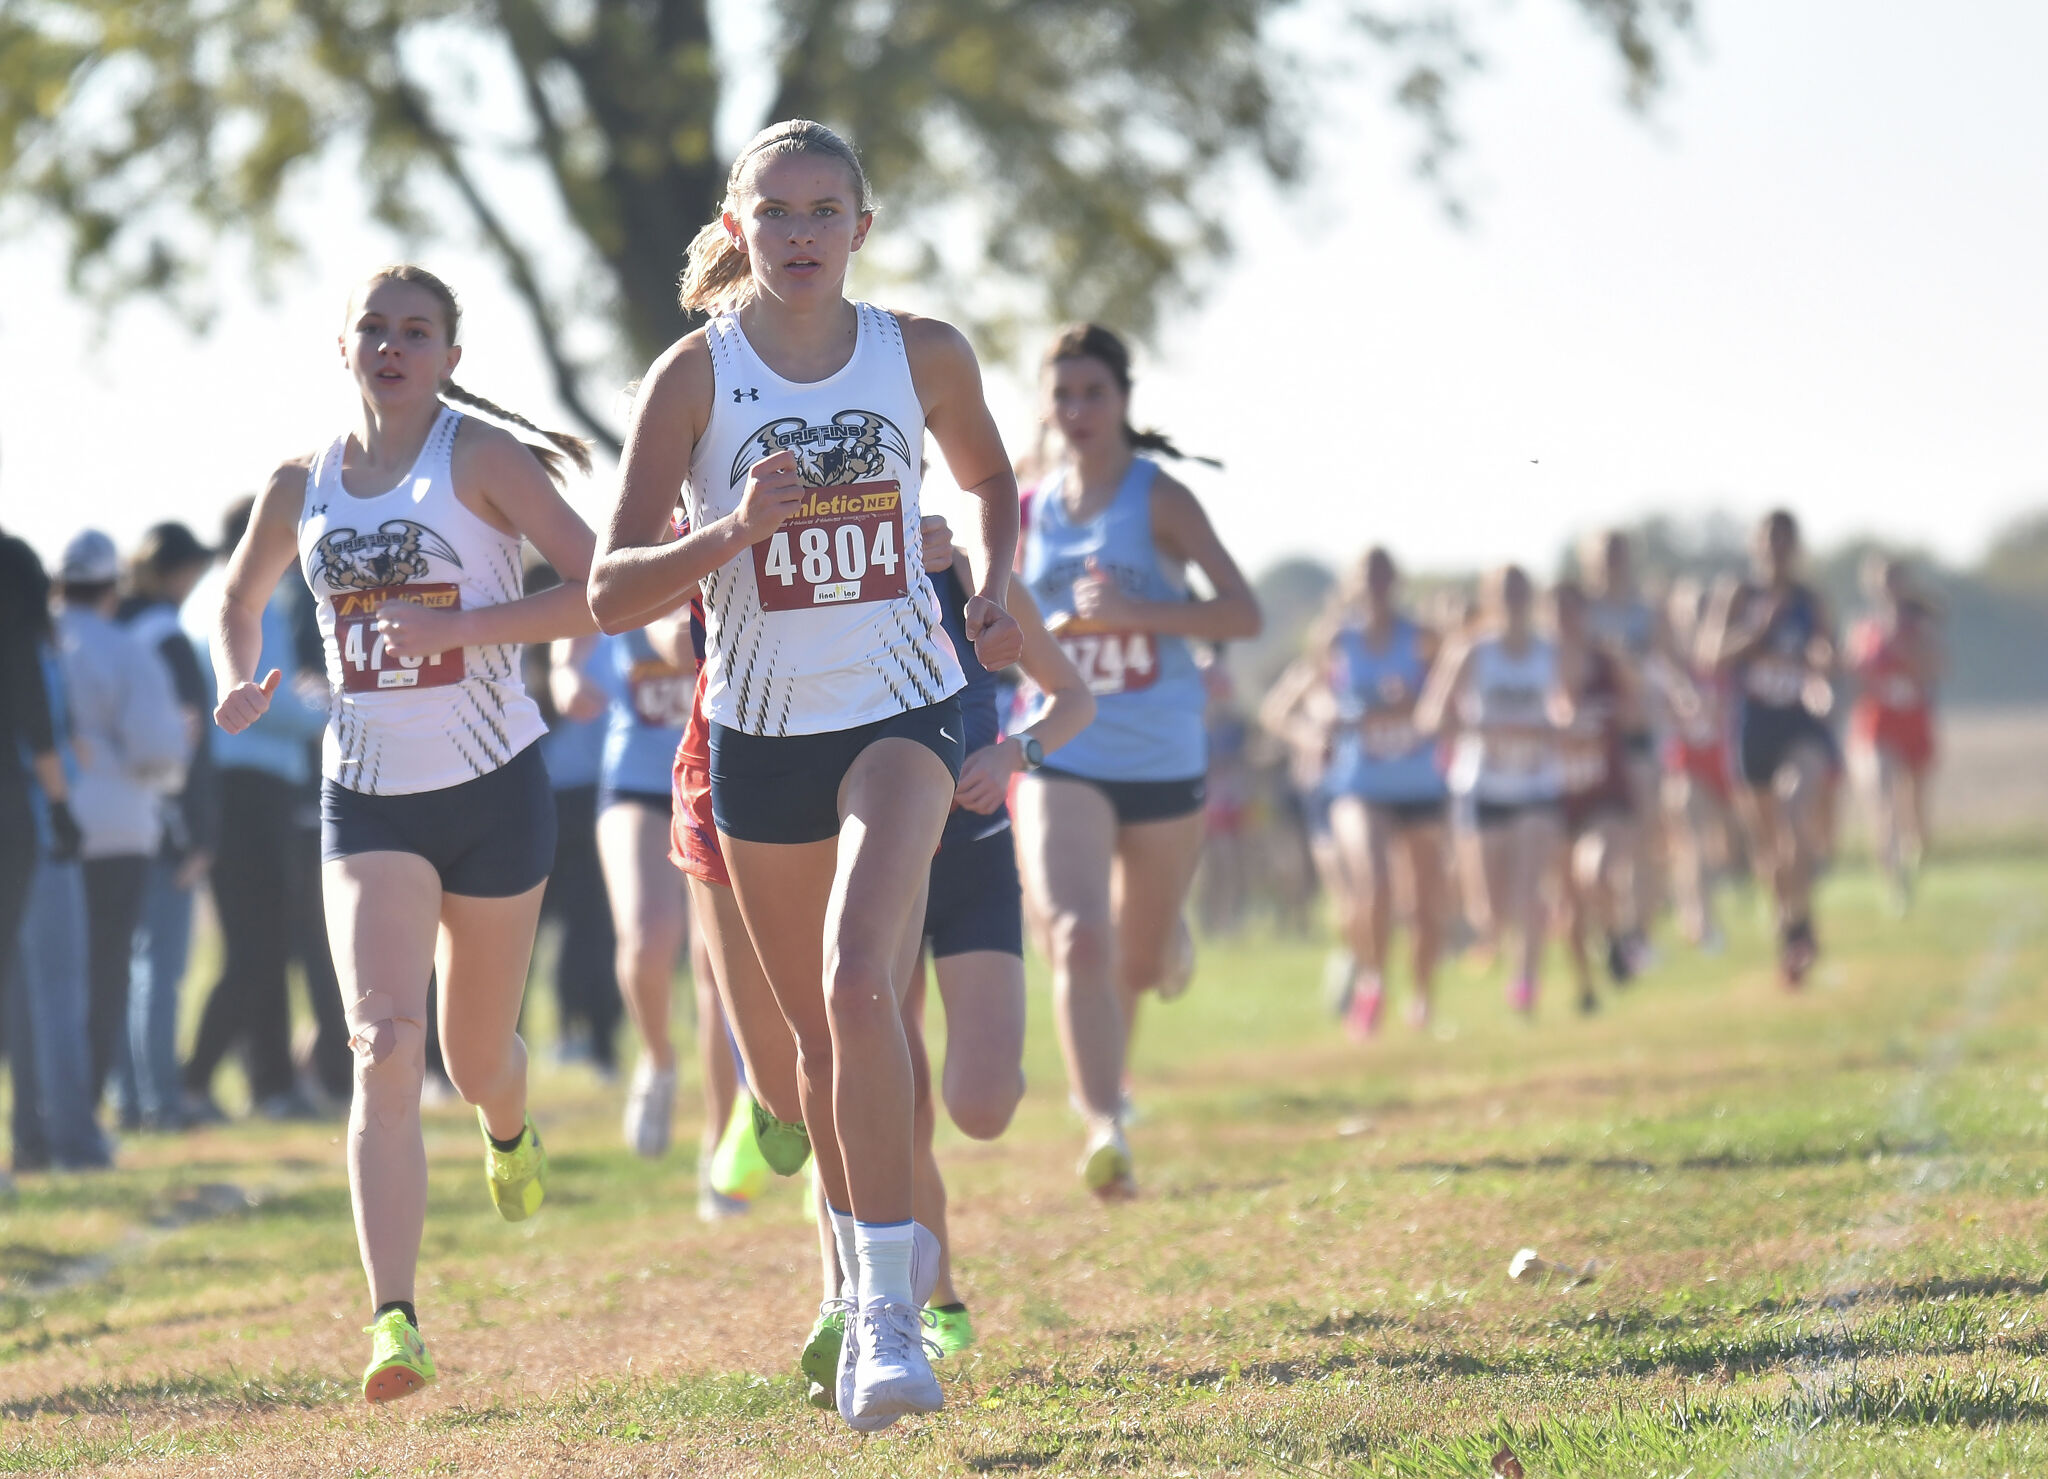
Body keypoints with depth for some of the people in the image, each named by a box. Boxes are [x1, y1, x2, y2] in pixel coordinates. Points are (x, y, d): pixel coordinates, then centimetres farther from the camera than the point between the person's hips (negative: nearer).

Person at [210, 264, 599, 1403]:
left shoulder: (482, 457, -7)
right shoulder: (303, 485, 6)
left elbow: (605, 590, -14)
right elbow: (242, 595, 26)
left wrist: (454, 628, -22)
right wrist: (240, 679, 4)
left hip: (492, 784, -2)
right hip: (367, 796, 2)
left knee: (475, 1052, 13)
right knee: (385, 1046, -17)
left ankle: (512, 1129, 54)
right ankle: (395, 1322, -25)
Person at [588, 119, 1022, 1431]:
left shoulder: (924, 356, -2)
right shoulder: (696, 375, -6)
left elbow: (991, 477, 20)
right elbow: (612, 592, -9)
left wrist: (998, 584, 2)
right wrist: (732, 531, -25)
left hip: (903, 712, -1)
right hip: (761, 730, 1)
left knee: (860, 982, -23)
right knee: (820, 1032, 12)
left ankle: (891, 1310, -21)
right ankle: (868, 1282, 35)